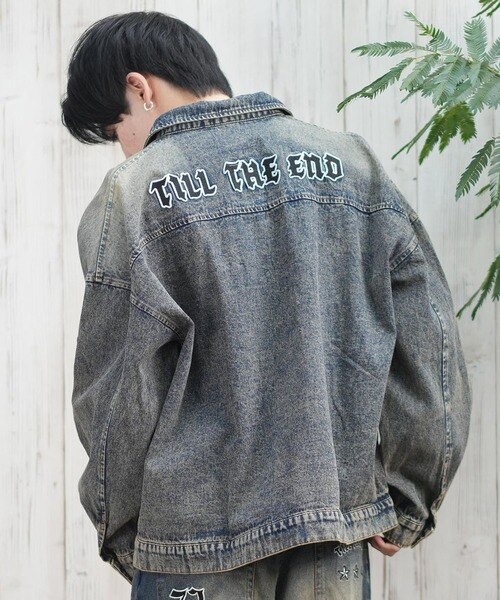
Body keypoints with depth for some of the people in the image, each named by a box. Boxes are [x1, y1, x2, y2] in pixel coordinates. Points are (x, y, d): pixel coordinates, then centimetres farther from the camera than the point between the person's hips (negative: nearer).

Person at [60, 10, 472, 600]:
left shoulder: (133, 193, -7)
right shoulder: (351, 160, 5)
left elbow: (116, 390, -6)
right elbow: (430, 345, 4)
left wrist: (121, 536, 7)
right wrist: (408, 503, 11)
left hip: (199, 534, -3)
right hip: (340, 519, 4)